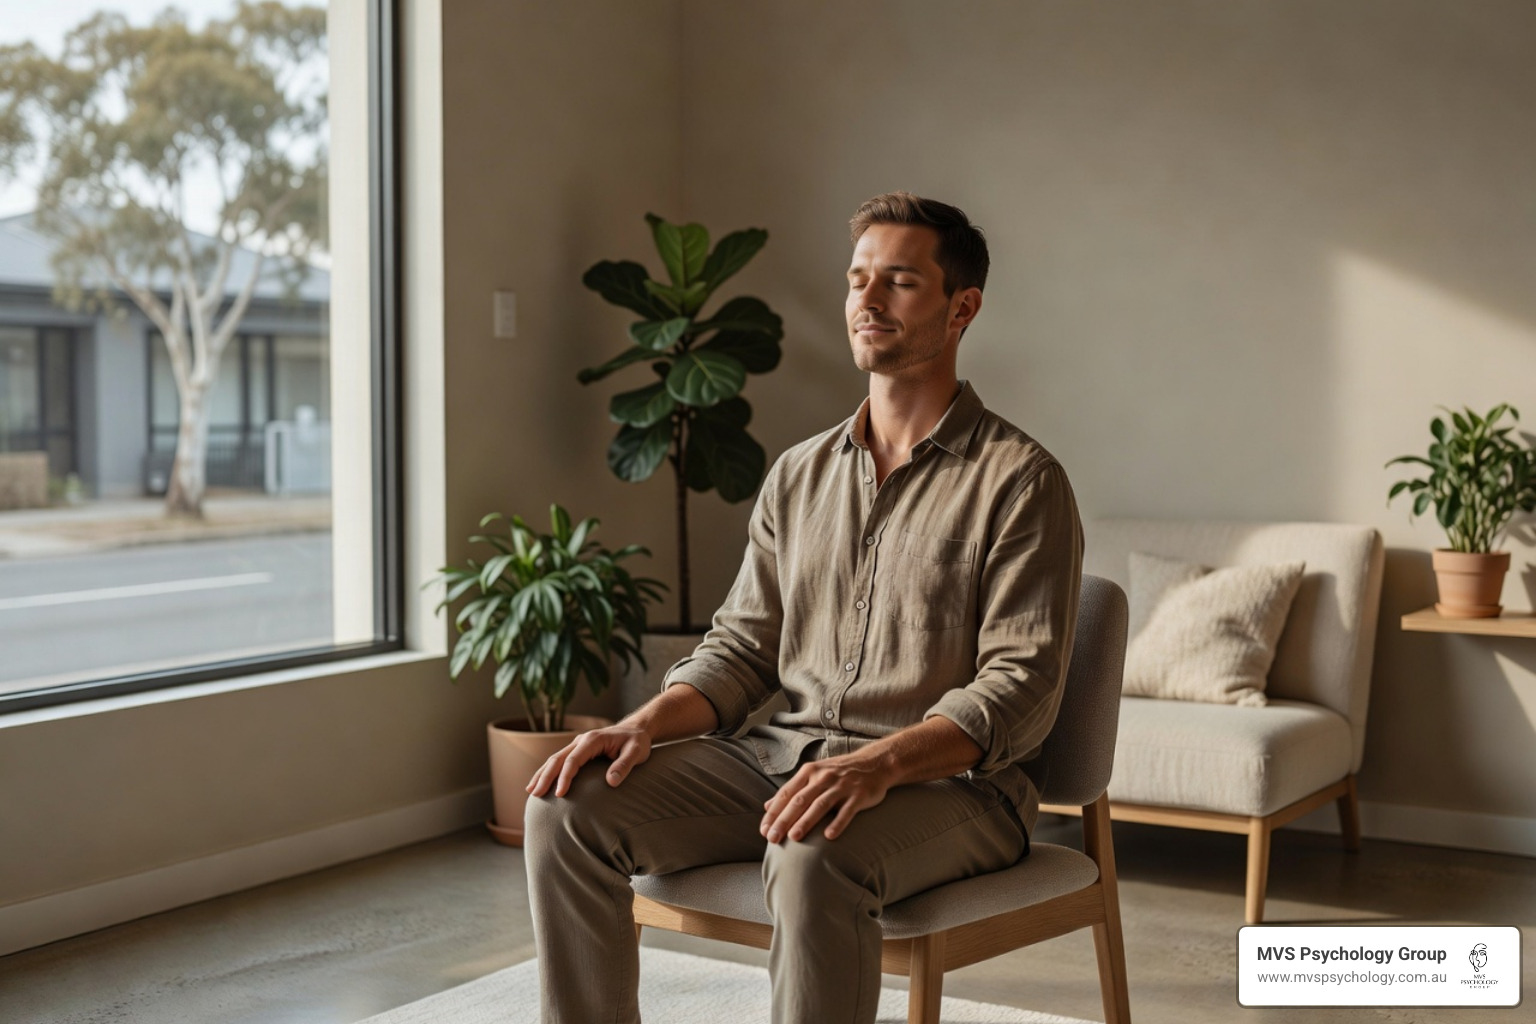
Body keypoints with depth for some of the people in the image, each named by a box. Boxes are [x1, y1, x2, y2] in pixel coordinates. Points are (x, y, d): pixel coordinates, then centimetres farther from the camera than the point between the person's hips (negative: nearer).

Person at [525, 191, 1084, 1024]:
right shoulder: (799, 475, 15)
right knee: (568, 807, -14)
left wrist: (878, 763, -29)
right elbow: (743, 647, 14)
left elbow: (1020, 687, -13)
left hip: (949, 781, -5)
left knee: (813, 860, -39)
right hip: (782, 756, 6)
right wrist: (646, 723, -6)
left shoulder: (1019, 480, -5)